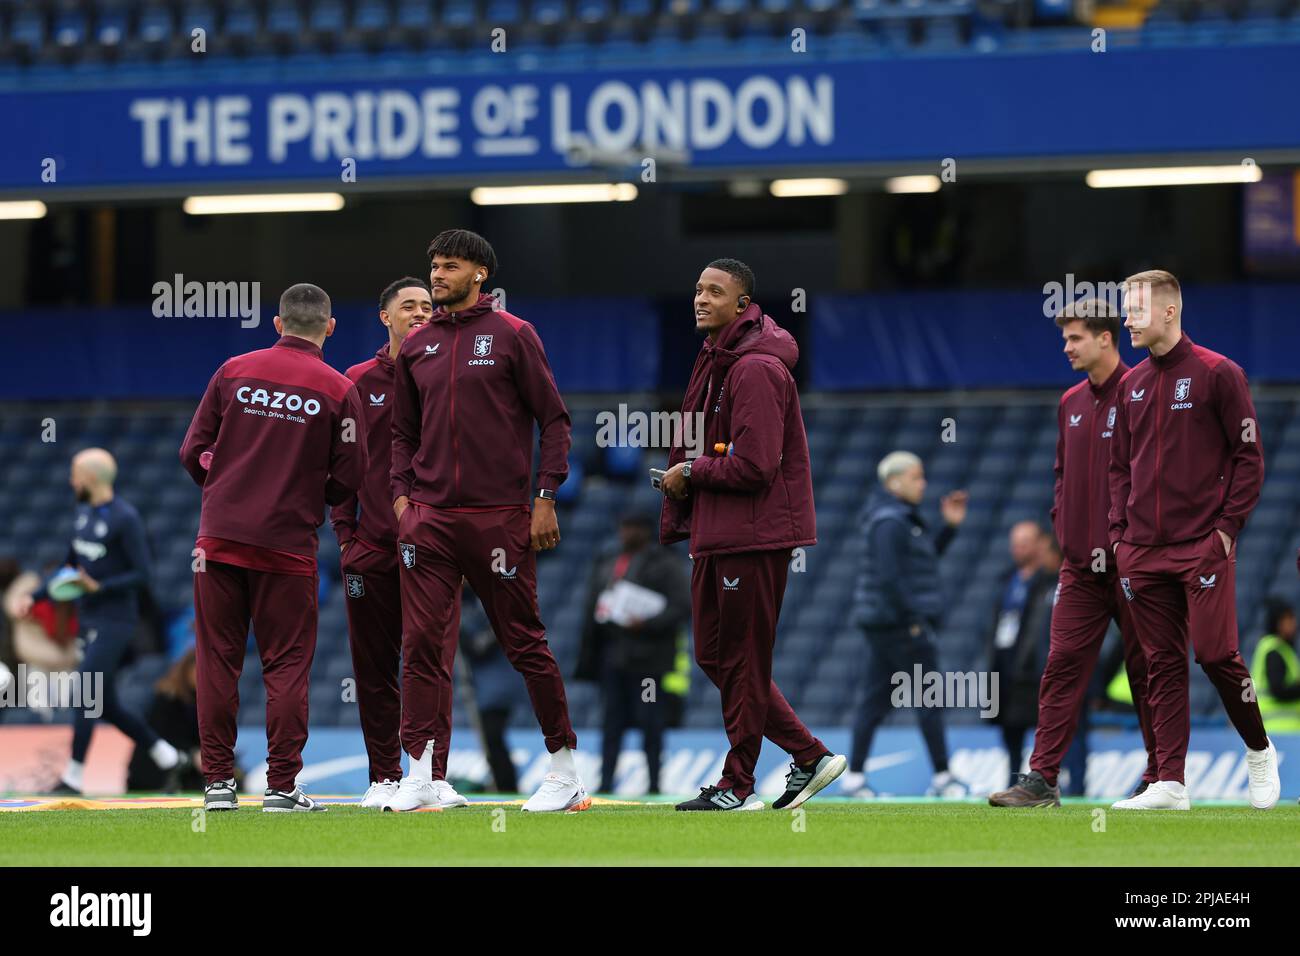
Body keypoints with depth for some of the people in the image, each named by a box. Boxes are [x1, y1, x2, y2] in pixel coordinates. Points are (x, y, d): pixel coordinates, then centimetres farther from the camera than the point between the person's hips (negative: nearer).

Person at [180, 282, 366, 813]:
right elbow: (348, 479, -1)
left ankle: (217, 781, 7)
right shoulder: (339, 391, -2)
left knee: (217, 659, 7)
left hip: (220, 536, 2)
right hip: (288, 543, -2)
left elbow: (193, 451, 4)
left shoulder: (234, 371, 3)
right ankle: (282, 785, 1)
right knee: (286, 664, 5)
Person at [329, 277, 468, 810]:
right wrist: (345, 532, 1)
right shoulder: (360, 381, 10)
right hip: (372, 546, 1)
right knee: (374, 666, 2)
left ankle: (434, 776, 0)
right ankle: (384, 778, 9)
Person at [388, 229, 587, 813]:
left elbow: (554, 419, 0)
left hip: (500, 518, -4)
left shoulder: (512, 336, 0)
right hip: (429, 518, 4)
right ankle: (419, 776, -1)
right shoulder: (416, 347, 12)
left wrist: (546, 496, -8)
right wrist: (401, 493, 5)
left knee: (525, 643, 0)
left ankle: (565, 772, 9)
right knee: (421, 644, -3)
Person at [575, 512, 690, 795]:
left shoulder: (664, 564, -1)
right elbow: (592, 613, 20)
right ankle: (606, 781, 1)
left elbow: (683, 607, -8)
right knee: (612, 720, 2)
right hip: (613, 653, 6)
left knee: (649, 721, -6)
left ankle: (654, 784, -1)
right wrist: (588, 655, 14)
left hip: (646, 655, -6)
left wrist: (647, 623, -19)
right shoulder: (606, 564, 18)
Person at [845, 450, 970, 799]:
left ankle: (854, 776, 6)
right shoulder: (890, 522, -14)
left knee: (876, 701, 8)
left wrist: (950, 526, 13)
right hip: (902, 623, -10)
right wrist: (915, 619, -21)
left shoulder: (901, 518, 18)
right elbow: (890, 577, -22)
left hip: (883, 624, 10)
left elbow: (928, 557, 24)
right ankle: (942, 777, -3)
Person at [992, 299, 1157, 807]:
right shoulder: (1071, 403, 14)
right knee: (1062, 665, -1)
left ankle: (1160, 777, 11)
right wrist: (1062, 522, 9)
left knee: (1145, 667, 2)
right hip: (1081, 564, 6)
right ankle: (1042, 778, -3)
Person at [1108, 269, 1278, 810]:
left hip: (1203, 547, -5)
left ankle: (1259, 750, 14)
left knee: (1215, 653, -9)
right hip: (1143, 552, 5)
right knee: (1162, 664, 3)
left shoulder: (1217, 374, -4)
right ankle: (1169, 783, 3)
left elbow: (1249, 455, -4)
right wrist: (1119, 532, 8)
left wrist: (1228, 527, -10)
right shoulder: (1131, 385, 13)